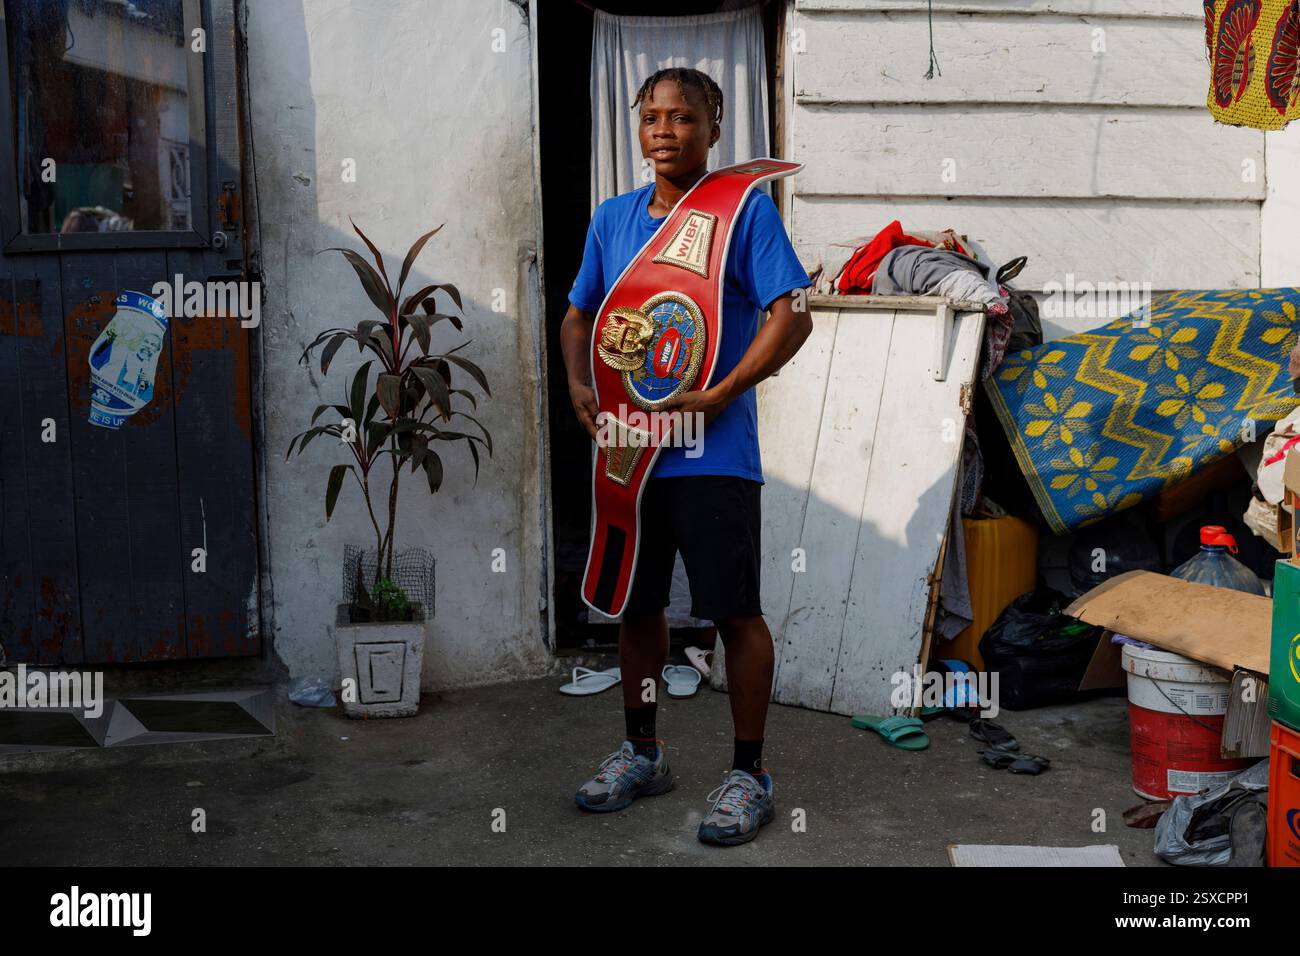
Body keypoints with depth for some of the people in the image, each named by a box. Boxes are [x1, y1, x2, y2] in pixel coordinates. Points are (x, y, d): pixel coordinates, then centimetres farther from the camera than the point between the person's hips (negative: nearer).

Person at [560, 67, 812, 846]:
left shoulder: (746, 208, -4)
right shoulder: (613, 218, 12)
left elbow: (792, 316, -11)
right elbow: (580, 315, 21)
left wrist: (718, 395, -18)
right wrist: (578, 384, 2)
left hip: (712, 453, -5)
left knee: (735, 613, 1)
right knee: (636, 606, 15)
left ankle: (750, 774, 16)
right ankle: (642, 753, 32)